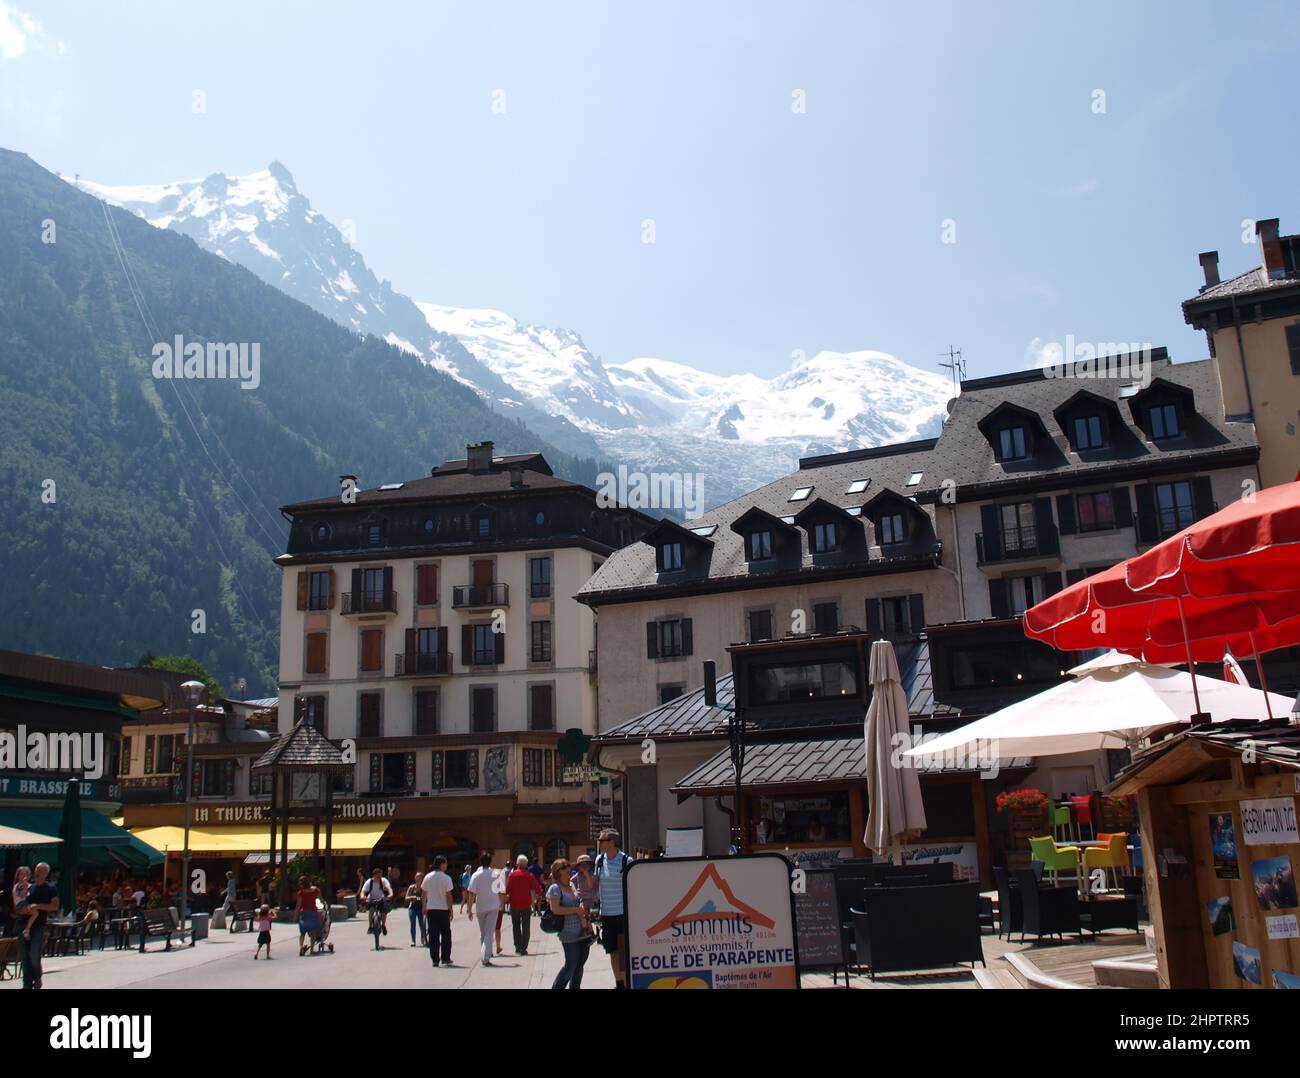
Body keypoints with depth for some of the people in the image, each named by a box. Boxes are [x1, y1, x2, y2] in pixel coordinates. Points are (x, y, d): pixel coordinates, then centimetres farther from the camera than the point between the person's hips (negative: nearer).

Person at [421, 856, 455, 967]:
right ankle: (445, 958, 9)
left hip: (431, 909, 3)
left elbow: (423, 893, 8)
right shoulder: (446, 878, -10)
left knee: (433, 935, 5)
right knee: (446, 934, 9)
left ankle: (435, 959, 4)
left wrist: (424, 908, 17)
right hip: (443, 909, -3)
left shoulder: (427, 877, 3)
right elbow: (449, 895, -10)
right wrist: (451, 909, -4)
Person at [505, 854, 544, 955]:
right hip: (526, 905, -1)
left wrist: (507, 897, 11)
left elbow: (507, 889, -8)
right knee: (526, 927, 7)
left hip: (514, 905, 1)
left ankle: (517, 947, 11)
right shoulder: (529, 875, -6)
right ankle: (523, 948, 2)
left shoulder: (512, 875, -5)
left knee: (516, 926, 15)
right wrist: (539, 895, 13)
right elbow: (537, 888, -7)